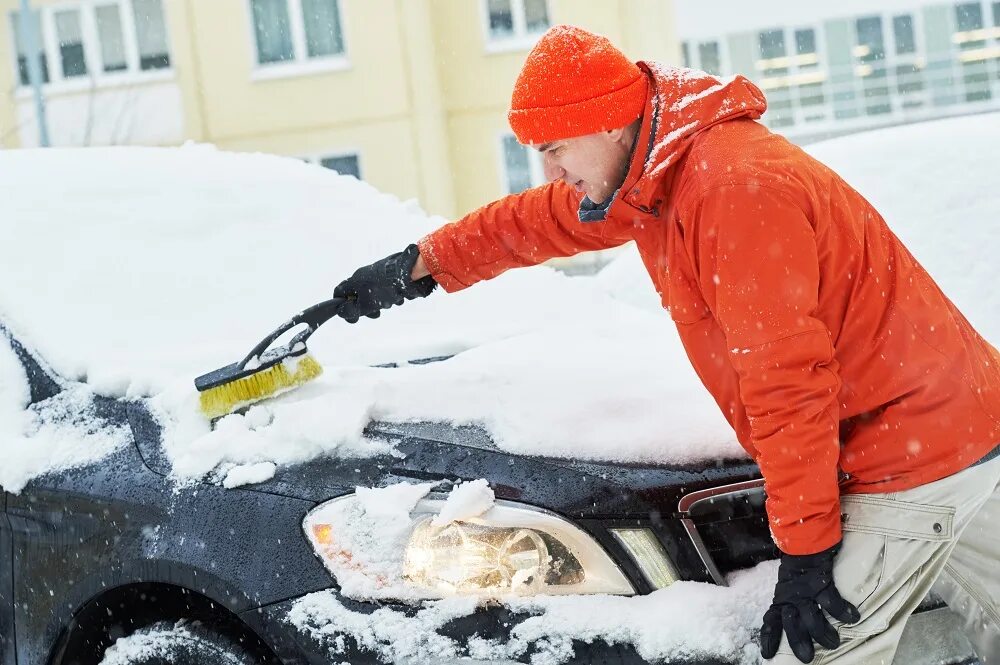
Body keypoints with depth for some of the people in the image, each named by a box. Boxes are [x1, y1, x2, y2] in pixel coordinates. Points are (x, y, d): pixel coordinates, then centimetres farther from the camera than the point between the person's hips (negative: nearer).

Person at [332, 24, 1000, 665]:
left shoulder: (733, 189, -26)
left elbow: (789, 383, -26)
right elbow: (536, 221, 23)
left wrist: (805, 548, -21)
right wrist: (423, 263, 30)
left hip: (912, 450, -10)